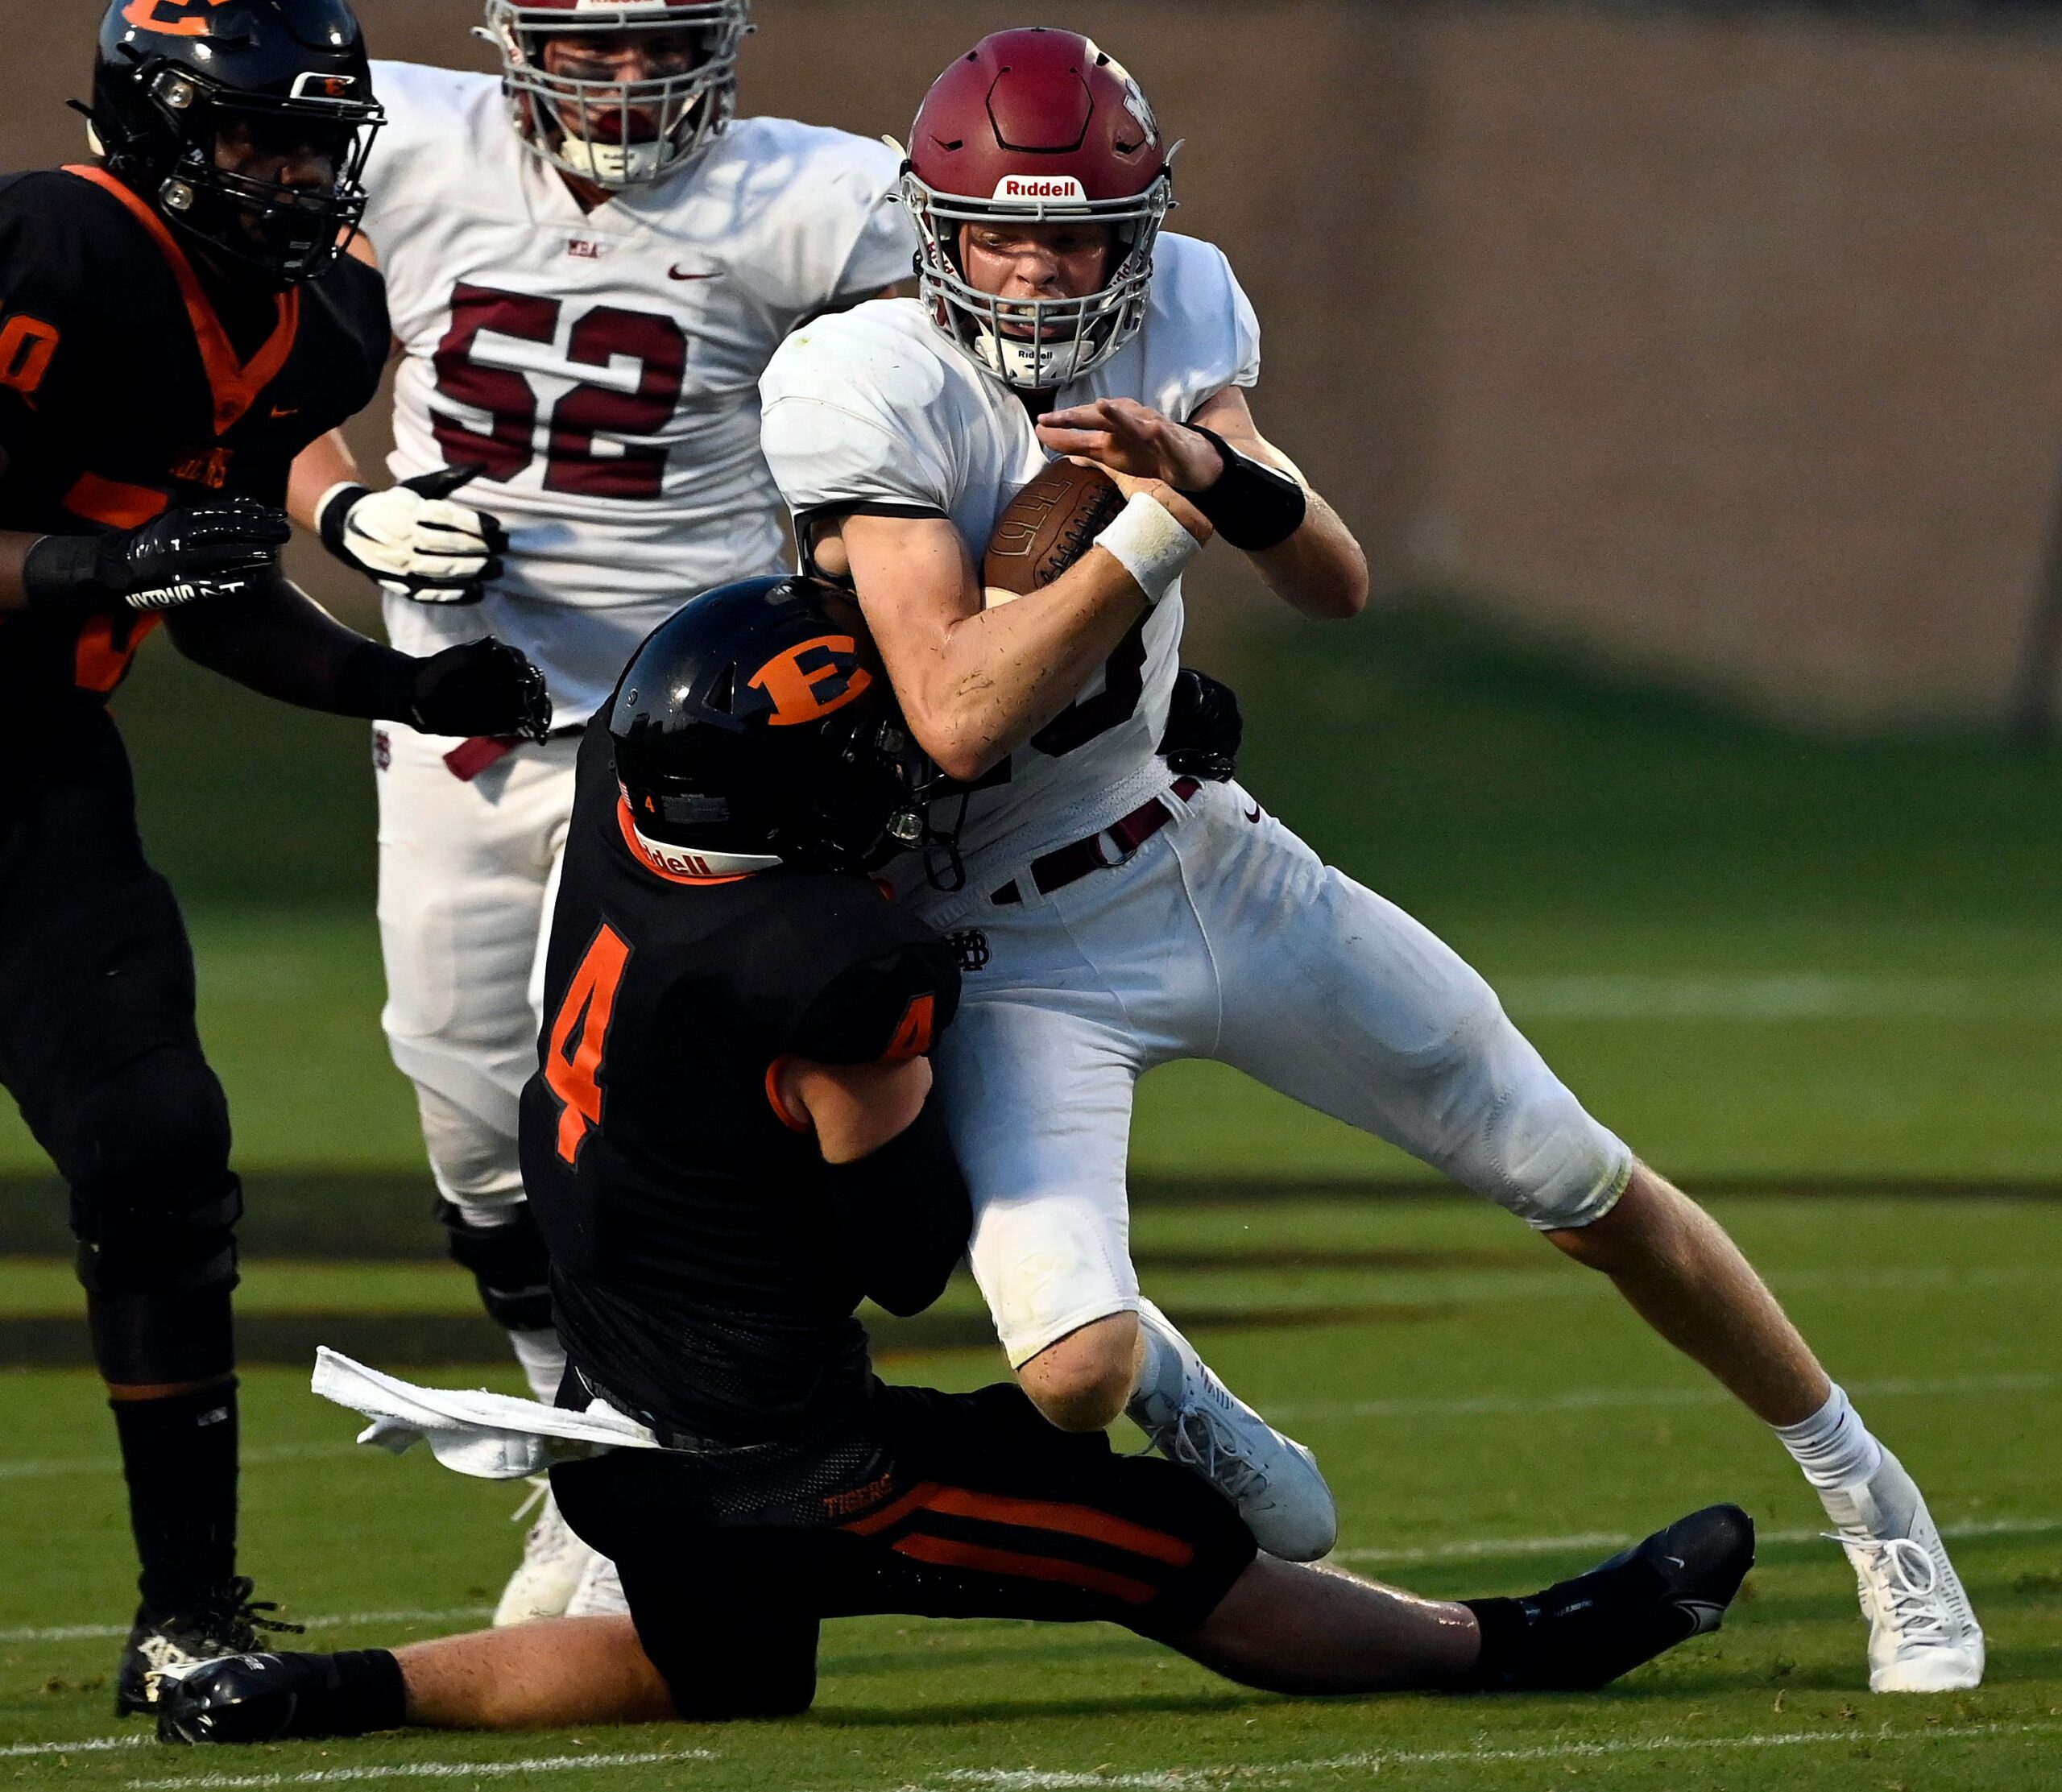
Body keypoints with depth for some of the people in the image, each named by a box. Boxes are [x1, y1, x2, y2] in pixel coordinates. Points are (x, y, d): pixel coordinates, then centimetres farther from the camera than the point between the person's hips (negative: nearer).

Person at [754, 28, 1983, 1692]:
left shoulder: (1174, 318, -4)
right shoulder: (871, 392, -22)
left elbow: (1336, 585, -10)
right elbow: (958, 718, -27)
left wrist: (1221, 471, -31)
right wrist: (1158, 521, -29)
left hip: (1207, 857, 5)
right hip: (1016, 956, -5)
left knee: (1593, 1192, 11)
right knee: (1076, 1375, -26)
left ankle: (1867, 1495, 32)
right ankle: (1168, 1383, 13)